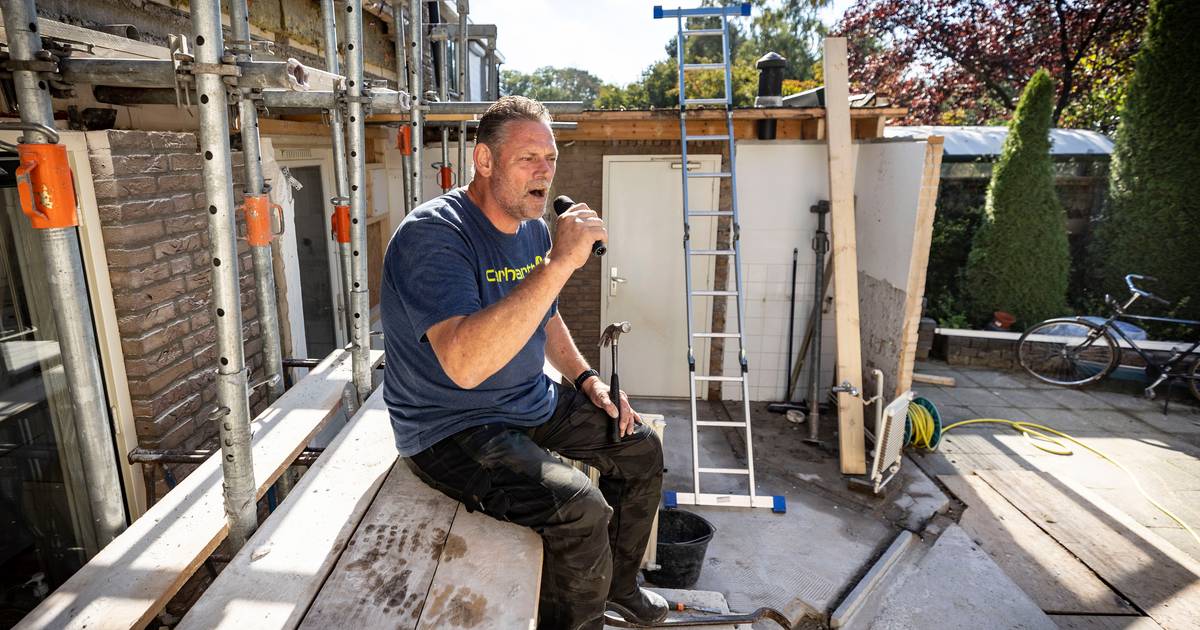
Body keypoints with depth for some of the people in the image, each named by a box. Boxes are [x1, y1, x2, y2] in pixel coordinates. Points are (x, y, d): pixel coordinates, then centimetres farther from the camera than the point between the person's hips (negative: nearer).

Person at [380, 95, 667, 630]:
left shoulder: (533, 227, 5)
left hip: (533, 403, 9)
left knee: (641, 446, 11)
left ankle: (617, 584, 32)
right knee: (579, 507, -27)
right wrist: (559, 262, -40)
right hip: (452, 427, -9)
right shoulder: (432, 234, -24)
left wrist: (586, 378, 8)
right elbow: (464, 364, -40)